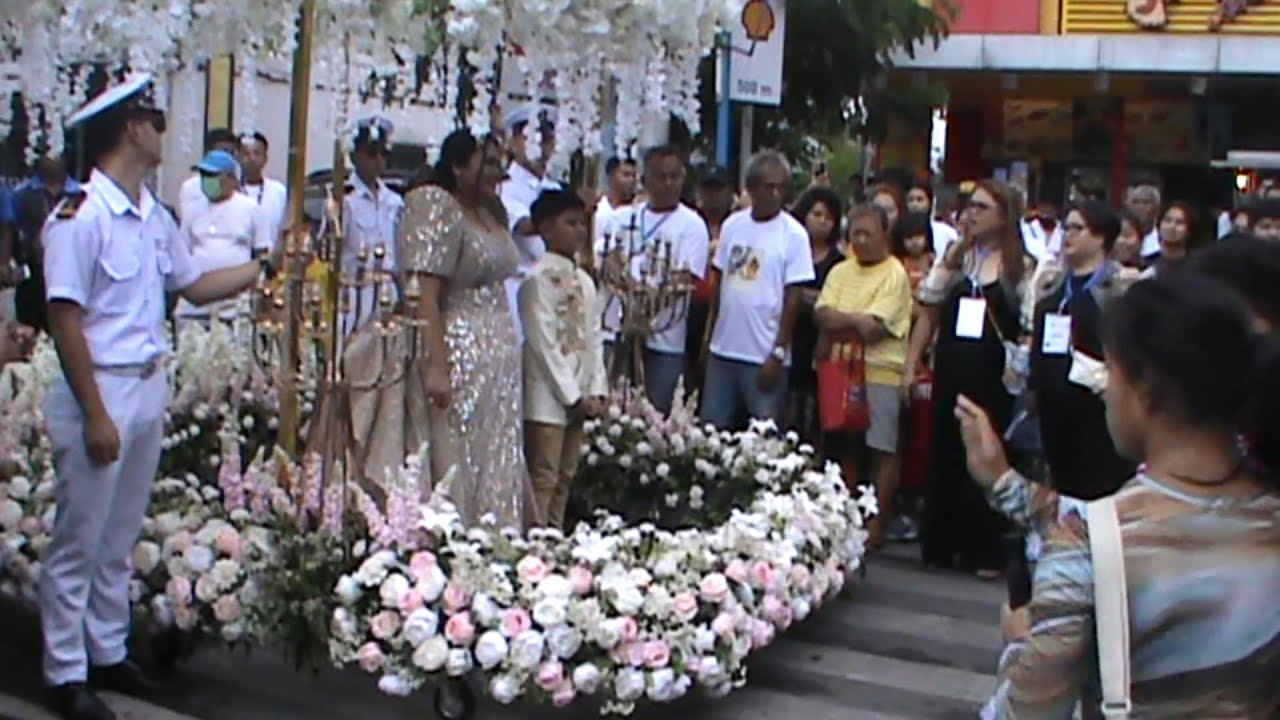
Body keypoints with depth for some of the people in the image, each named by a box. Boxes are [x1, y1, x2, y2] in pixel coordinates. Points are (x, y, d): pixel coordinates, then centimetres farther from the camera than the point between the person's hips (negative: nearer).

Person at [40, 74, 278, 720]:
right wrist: (94, 414, -19)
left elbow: (196, 284, 19)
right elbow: (65, 320, -18)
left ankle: (109, 654, 30)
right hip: (100, 389, -8)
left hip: (149, 388, 8)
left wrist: (267, 264, 13)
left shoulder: (154, 217, 10)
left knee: (120, 539, 18)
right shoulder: (80, 217, -16)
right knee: (78, 543, 4)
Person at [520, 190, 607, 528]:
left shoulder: (584, 281, 14)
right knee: (543, 480, -5)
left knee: (565, 477, 12)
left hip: (579, 397, 8)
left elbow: (593, 338, 14)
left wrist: (596, 391, 4)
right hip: (548, 396, -8)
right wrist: (573, 396, -14)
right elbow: (543, 343, -14)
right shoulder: (539, 278, -10)